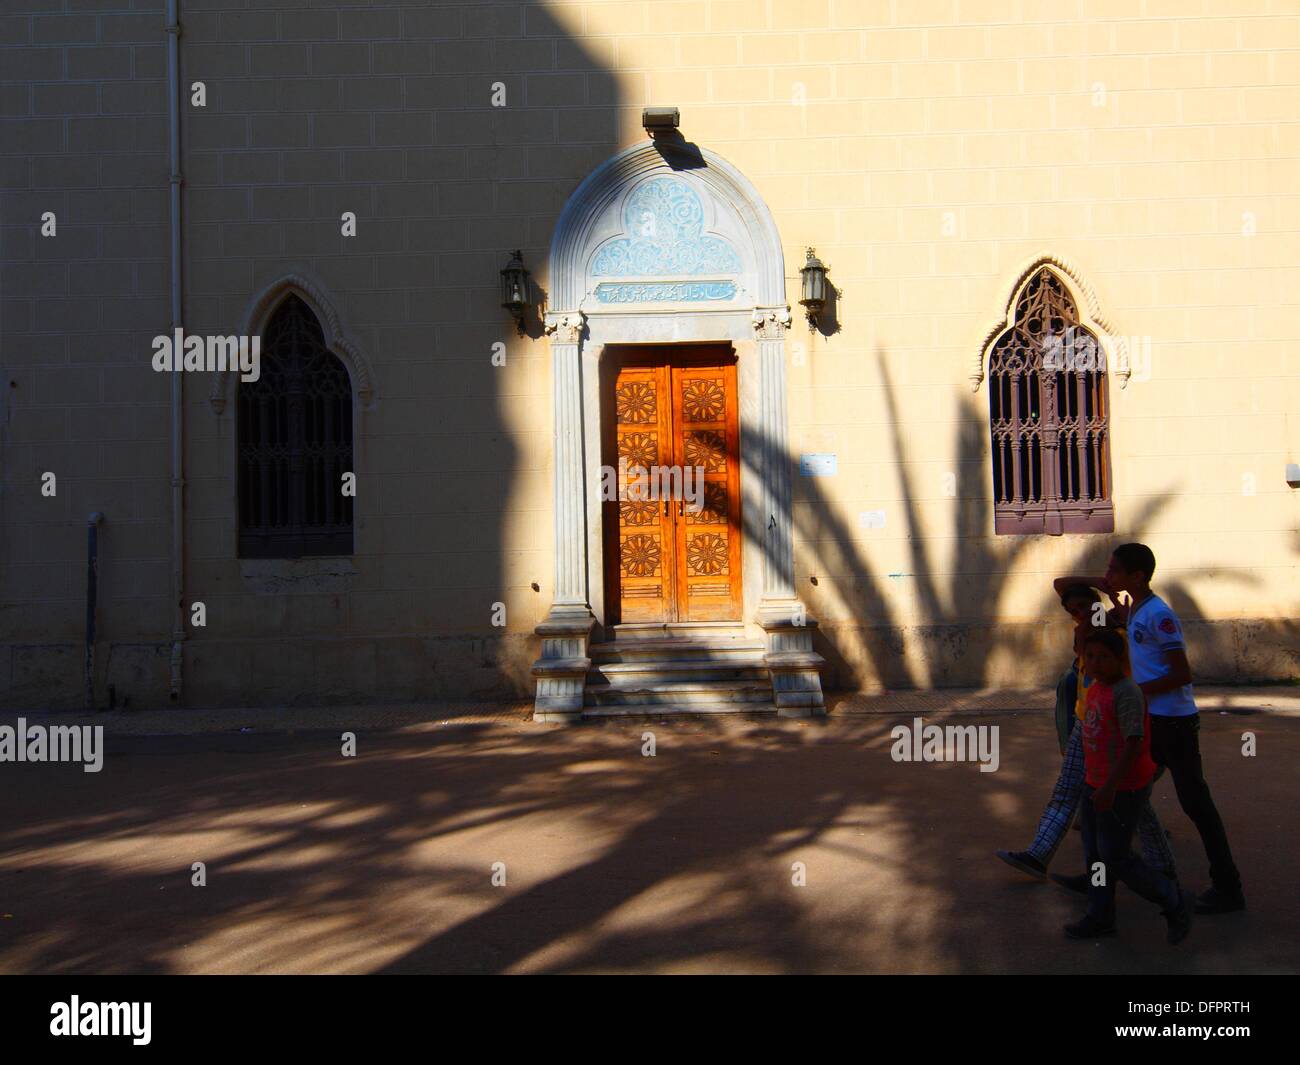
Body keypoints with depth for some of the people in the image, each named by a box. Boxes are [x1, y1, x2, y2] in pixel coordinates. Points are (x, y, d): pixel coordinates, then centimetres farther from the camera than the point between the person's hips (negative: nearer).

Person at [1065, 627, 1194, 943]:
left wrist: (1111, 786, -29)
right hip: (1096, 784, 9)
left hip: (1122, 790, -9)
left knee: (1116, 858, -2)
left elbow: (1134, 743, -25)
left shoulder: (1127, 693, -20)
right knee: (1095, 853, 14)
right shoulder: (1096, 690, 8)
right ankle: (1100, 918, 26)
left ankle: (1174, 901, 16)